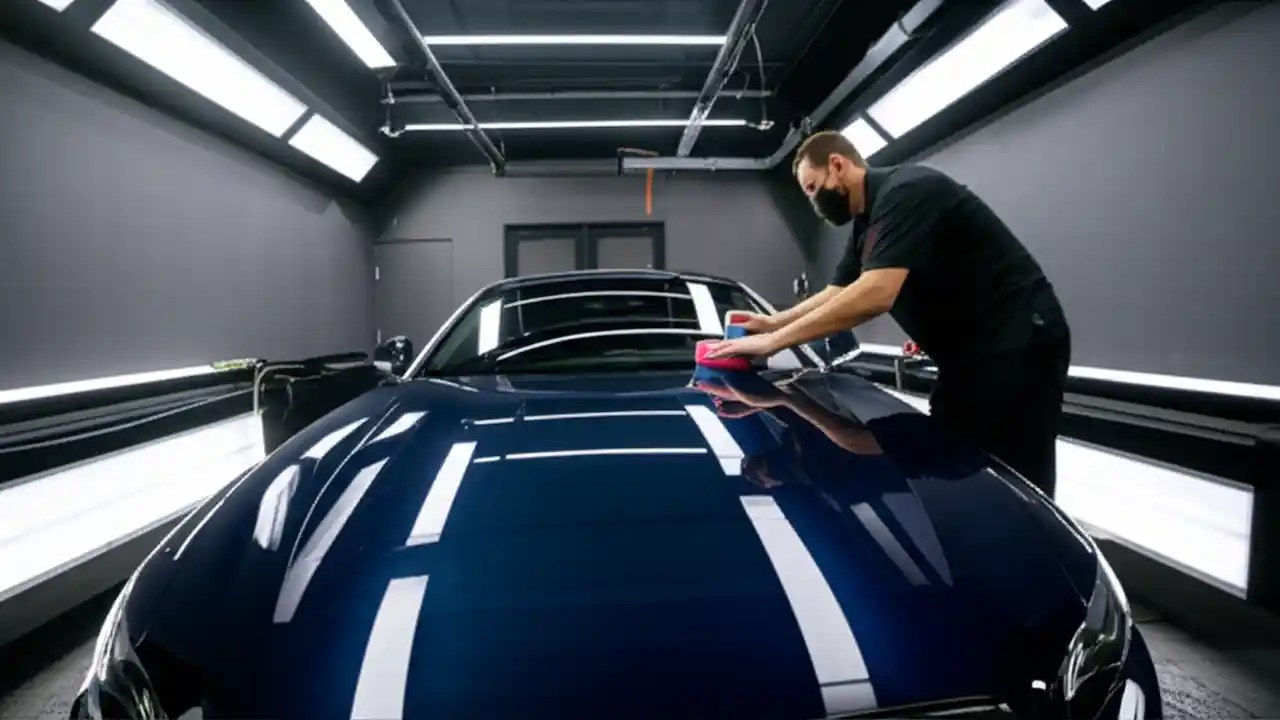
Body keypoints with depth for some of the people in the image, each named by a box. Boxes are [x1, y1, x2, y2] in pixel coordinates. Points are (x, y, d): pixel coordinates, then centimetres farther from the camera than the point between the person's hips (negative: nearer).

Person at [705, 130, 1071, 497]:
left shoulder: (905, 192, -18)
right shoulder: (867, 224, 14)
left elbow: (875, 295, -30)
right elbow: (838, 294, 21)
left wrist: (774, 341, -26)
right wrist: (775, 321, 8)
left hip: (1015, 346, -10)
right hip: (969, 354, 10)